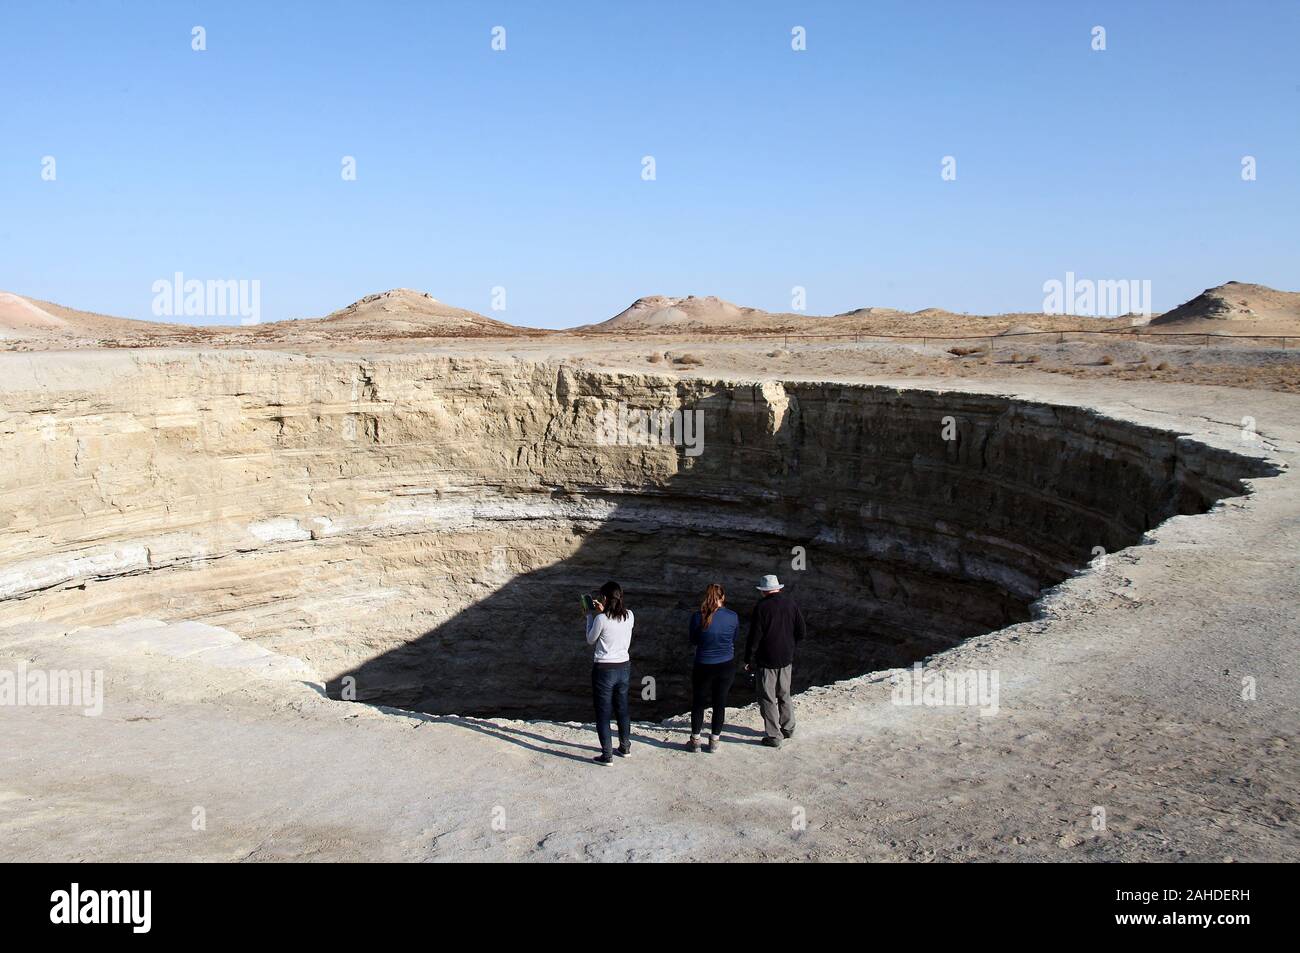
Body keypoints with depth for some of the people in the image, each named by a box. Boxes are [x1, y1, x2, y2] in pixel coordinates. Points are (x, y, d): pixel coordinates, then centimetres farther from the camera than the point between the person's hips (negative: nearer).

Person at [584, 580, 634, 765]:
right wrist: (603, 612, 11)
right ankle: (625, 748, 34)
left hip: (604, 669, -5)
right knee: (622, 710, 21)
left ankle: (607, 755, 11)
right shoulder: (629, 615, -4)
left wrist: (590, 615, 5)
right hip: (624, 667, 5)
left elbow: (590, 640, -2)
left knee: (603, 714, 6)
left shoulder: (601, 619, -19)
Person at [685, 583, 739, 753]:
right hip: (727, 666, 1)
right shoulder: (733, 617, -10)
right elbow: (734, 639, 5)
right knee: (720, 703, 13)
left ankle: (695, 741, 21)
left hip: (703, 666, -1)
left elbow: (693, 641, 0)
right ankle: (714, 741, 21)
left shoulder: (698, 617, -14)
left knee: (698, 703, 14)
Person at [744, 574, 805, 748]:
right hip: (786, 659, 6)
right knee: (784, 695, 22)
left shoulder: (761, 607, -16)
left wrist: (748, 659, -5)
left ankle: (774, 736, 6)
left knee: (767, 699, 3)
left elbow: (754, 636, -15)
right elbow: (801, 632, 6)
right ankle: (788, 728, 32)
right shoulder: (791, 604, 0)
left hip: (767, 661, -6)